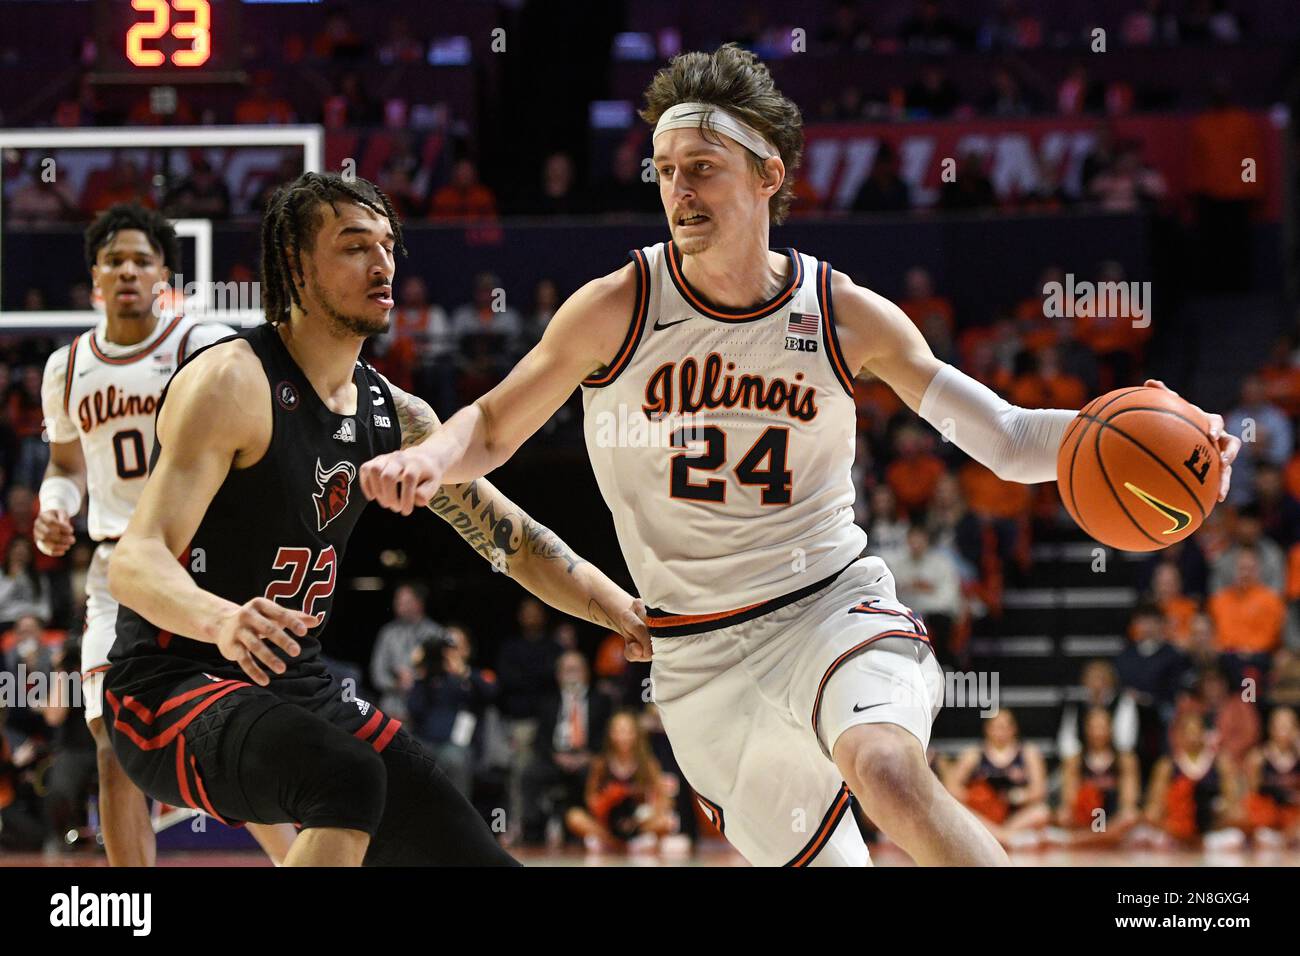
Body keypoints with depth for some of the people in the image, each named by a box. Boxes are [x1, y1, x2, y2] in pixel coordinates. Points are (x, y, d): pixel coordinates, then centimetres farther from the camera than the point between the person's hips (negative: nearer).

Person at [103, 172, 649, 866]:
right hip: (174, 693, -8)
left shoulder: (394, 415, 8)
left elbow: (516, 543, 15)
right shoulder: (231, 381, -16)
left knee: (475, 858, 5)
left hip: (299, 688, 8)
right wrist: (220, 620, -47)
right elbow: (135, 562, -26)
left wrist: (638, 618, 1)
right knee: (350, 778, -36)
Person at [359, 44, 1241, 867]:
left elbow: (1006, 440, -1)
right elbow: (493, 429, 5)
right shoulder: (617, 310, -6)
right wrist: (425, 460, -19)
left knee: (888, 770, -33)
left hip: (832, 603, -2)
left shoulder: (848, 318, -4)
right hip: (701, 657, 2)